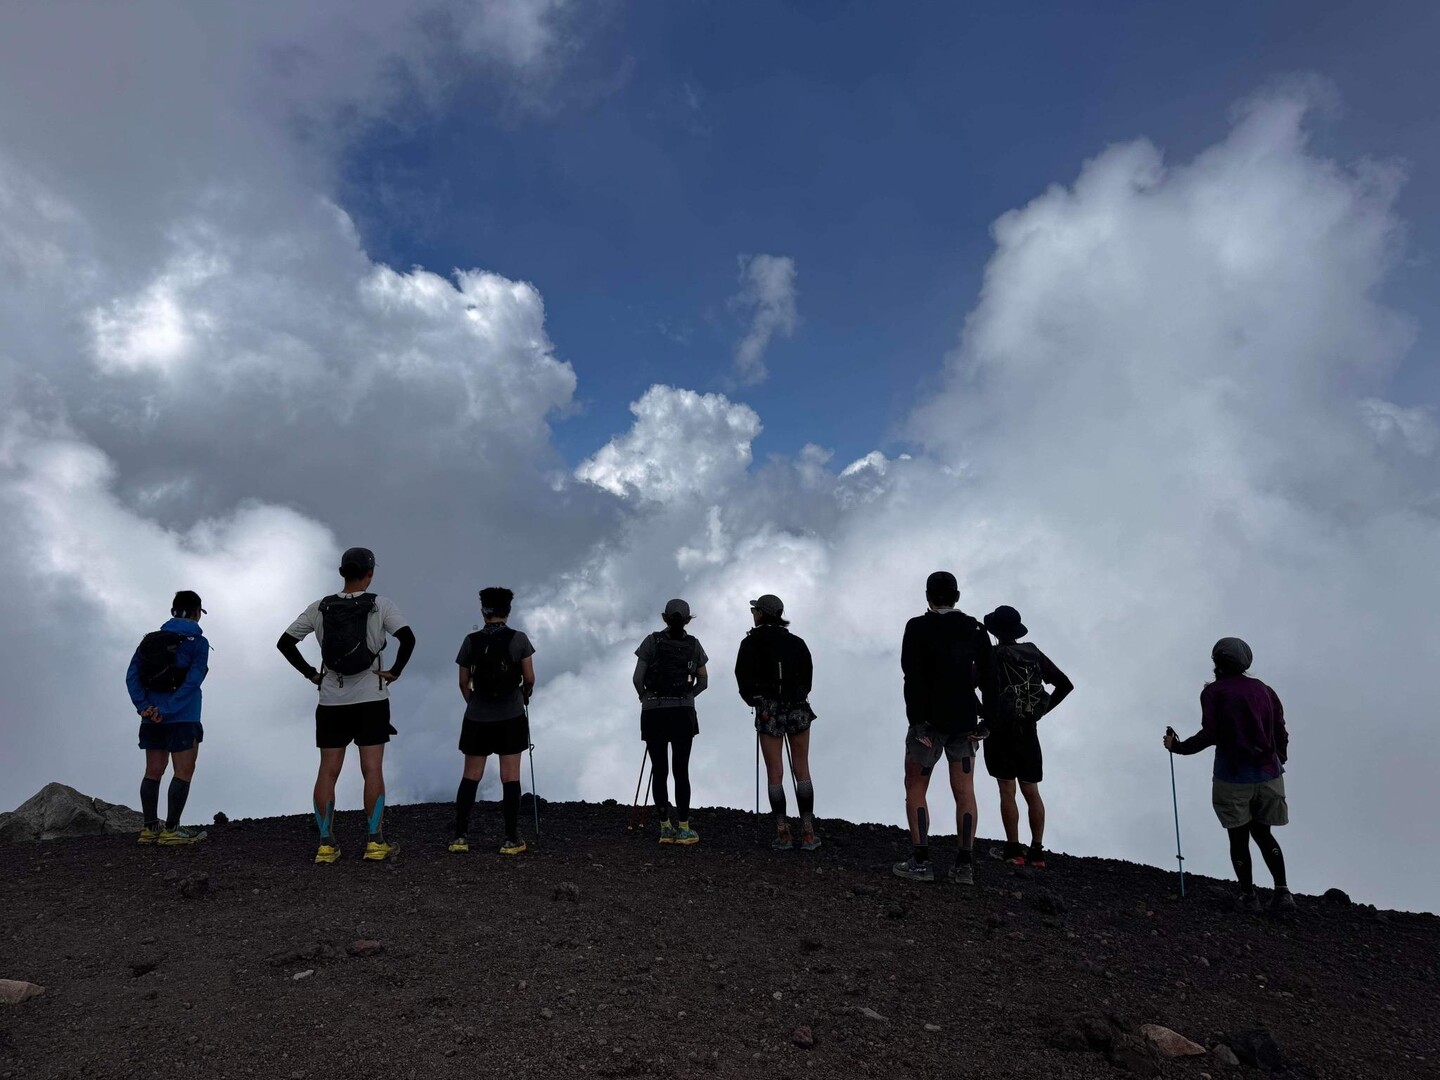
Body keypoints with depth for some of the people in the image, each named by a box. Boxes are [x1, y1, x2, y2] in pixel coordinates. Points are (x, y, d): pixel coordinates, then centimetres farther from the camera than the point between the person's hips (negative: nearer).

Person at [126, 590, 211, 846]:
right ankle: (171, 830, -2)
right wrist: (167, 710, -16)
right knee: (183, 772, 0)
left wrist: (143, 706, -6)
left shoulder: (151, 639, 10)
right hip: (183, 718, -6)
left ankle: (150, 828, 15)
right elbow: (193, 680, -17)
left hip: (152, 717, 6)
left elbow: (131, 675, 1)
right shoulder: (198, 642, -6)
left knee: (153, 772, 13)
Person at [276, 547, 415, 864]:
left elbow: (285, 642, 6)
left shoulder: (320, 608, 4)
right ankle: (374, 842, -1)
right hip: (371, 699, -2)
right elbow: (408, 638, -18)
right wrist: (395, 671, -7)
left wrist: (311, 674, 9)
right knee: (372, 770, 0)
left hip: (331, 701, 2)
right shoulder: (380, 605, -5)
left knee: (327, 771, 6)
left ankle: (326, 844, 5)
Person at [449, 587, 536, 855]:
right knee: (510, 777, 2)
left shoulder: (471, 641, -1)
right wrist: (526, 694, 18)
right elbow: (529, 678, -3)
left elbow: (464, 683, 5)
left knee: (470, 776, 9)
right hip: (512, 717, -2)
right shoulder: (519, 639, -6)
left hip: (477, 718, 2)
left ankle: (460, 836, 9)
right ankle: (511, 840, 3)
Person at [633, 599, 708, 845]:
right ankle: (684, 829, 3)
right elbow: (703, 682, 7)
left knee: (659, 770, 6)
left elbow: (638, 679, -4)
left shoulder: (652, 641, -1)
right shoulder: (694, 645, 3)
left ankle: (666, 827, 8)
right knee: (681, 770, 3)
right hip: (683, 713, 0)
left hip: (653, 713, 0)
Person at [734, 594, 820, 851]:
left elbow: (743, 680, -4)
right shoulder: (796, 642, 6)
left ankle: (782, 834, 4)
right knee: (802, 770, 7)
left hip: (768, 711, -2)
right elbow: (808, 677, 8)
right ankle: (808, 833, 4)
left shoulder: (750, 643, -3)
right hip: (798, 708, 2)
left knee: (774, 773, 5)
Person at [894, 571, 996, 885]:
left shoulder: (917, 627, -7)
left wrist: (917, 722, -13)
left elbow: (913, 676, -15)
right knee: (964, 791, 9)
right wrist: (987, 721, 3)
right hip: (965, 721, 4)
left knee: (915, 788, 8)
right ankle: (965, 865, 8)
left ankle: (921, 862, 2)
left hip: (929, 720, -3)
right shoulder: (975, 630, 4)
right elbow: (988, 677, 1)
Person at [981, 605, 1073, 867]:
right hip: (1029, 730, 4)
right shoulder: (1034, 654, 6)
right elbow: (1065, 685, 10)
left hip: (1000, 729, -4)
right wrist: (1042, 710, 11)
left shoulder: (992, 655, -8)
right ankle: (1037, 852, 10)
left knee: (1007, 791, -1)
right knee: (1032, 792, 10)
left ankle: (1013, 850, 0)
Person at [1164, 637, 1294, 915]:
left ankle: (1249, 897, 14)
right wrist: (1278, 762, 22)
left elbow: (1210, 734, -15)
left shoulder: (1214, 692, -6)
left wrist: (1178, 747, -2)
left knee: (1239, 838, 9)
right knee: (1263, 834, 18)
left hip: (1233, 778, -4)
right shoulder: (1264, 690, 8)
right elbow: (1281, 734, 8)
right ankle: (1282, 893, 8)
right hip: (1268, 775, 4)